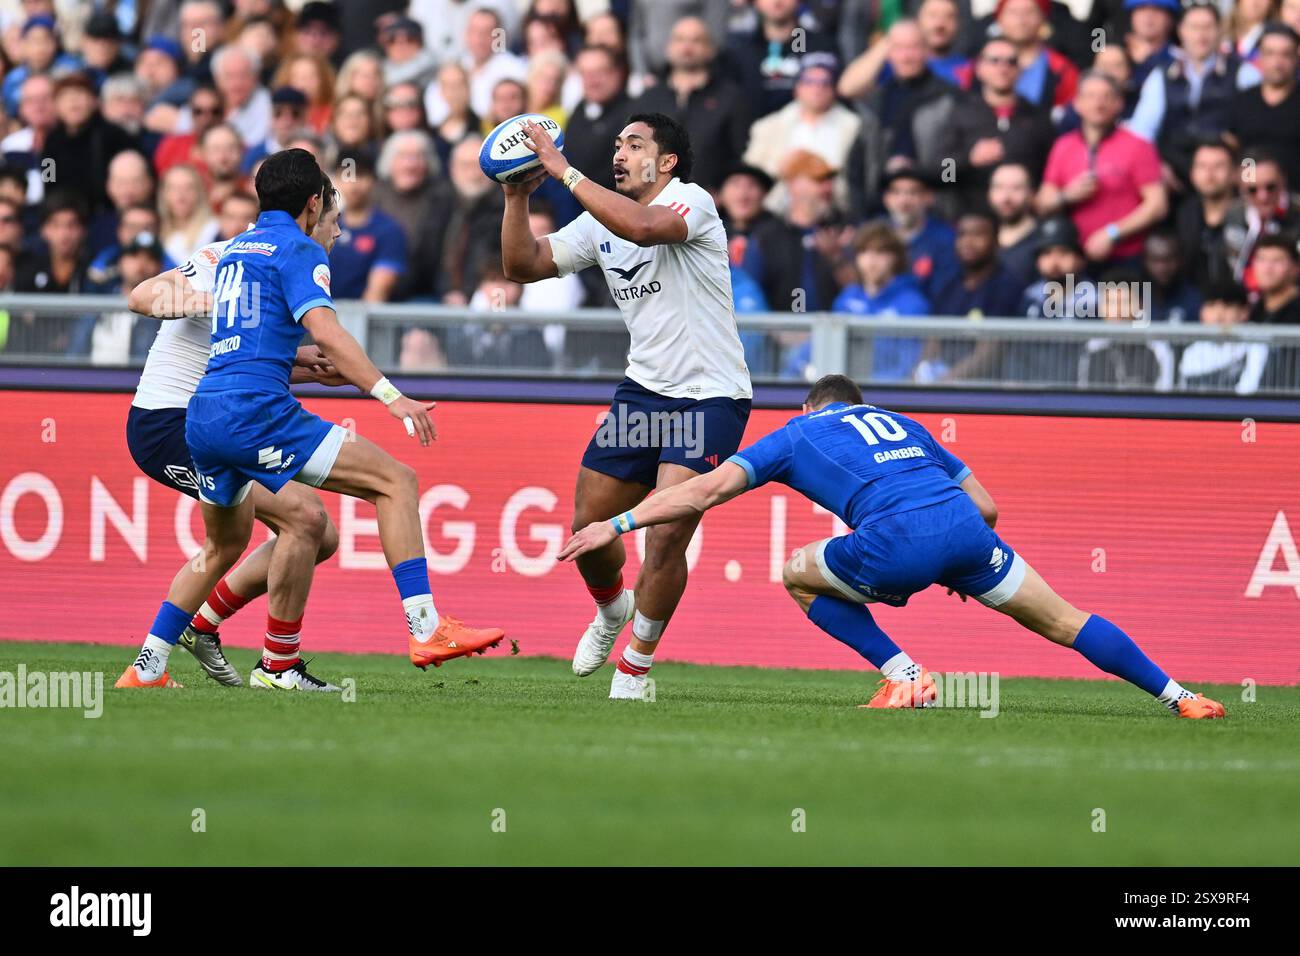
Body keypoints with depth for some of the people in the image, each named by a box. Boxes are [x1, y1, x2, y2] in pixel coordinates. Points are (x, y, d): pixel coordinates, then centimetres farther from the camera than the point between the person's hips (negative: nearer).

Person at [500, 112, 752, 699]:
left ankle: (635, 666, 1)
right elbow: (523, 265, 7)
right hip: (643, 390, 7)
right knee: (588, 525, 6)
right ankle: (613, 612, 38)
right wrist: (517, 197, -8)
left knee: (666, 535, -16)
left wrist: (564, 172, -32)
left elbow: (643, 226, -35)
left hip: (709, 397, -7)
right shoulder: (600, 222, 9)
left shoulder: (691, 201, -13)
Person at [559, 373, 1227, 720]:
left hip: (897, 540, -4)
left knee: (800, 575, 23)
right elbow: (987, 505, 30)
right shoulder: (902, 424, 36)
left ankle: (903, 676, 11)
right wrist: (959, 568, 42)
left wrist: (616, 525, 19)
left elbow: (705, 491, 16)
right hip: (965, 526, 4)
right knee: (1063, 623, 15)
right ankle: (1176, 695, 7)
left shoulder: (797, 433, 25)